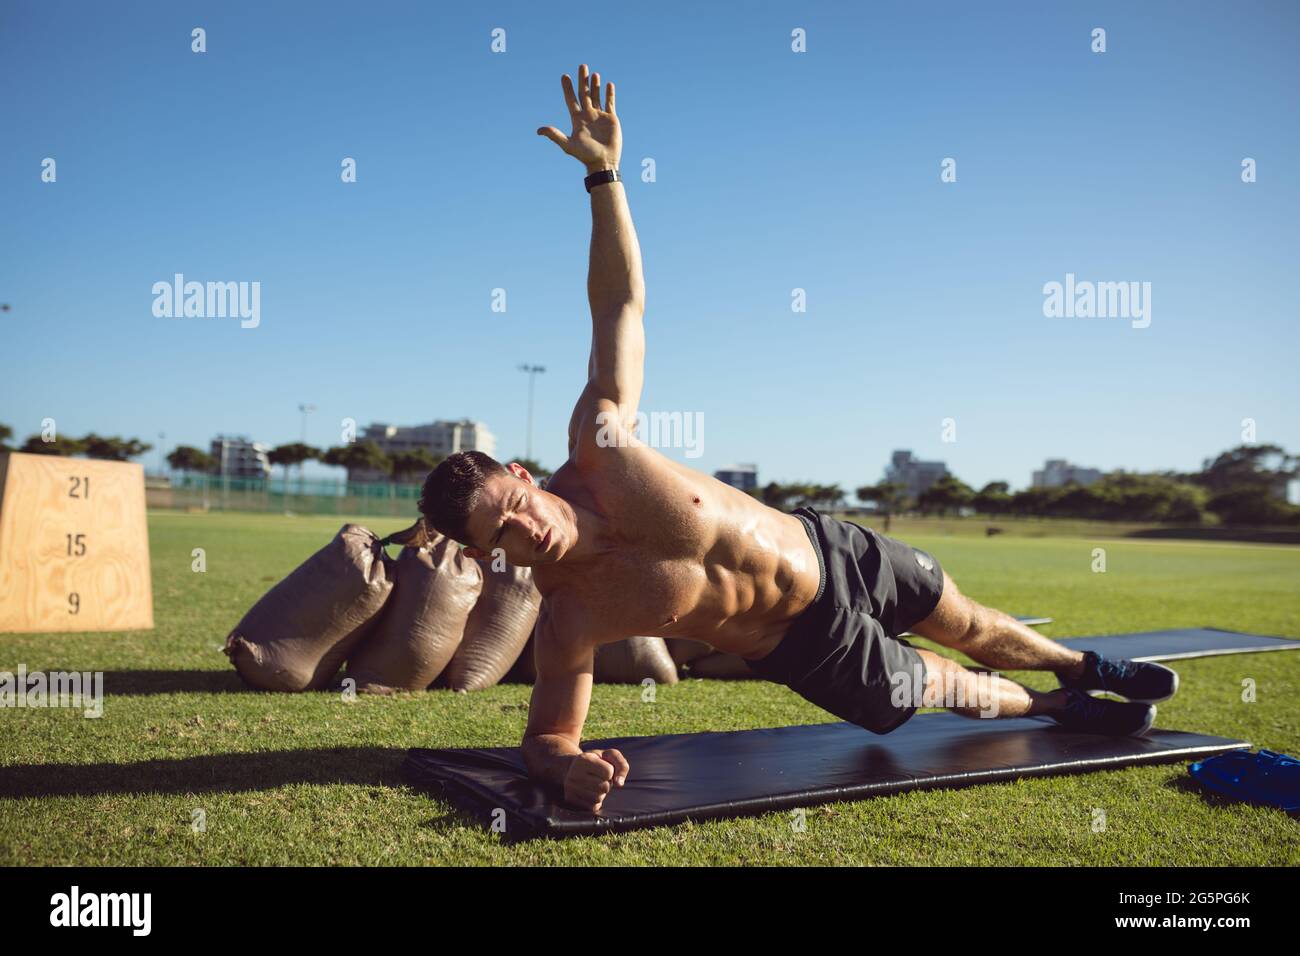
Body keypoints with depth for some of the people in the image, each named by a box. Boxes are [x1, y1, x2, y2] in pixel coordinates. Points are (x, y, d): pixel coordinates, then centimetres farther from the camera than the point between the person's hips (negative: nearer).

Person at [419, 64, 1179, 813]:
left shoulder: (599, 451, -27)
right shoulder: (567, 622, -28)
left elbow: (622, 301, -19)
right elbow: (547, 735, -17)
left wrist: (604, 169, -23)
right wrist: (569, 769, -41)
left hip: (827, 550, 2)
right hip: (809, 648, -2)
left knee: (971, 627, 23)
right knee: (943, 687, 18)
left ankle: (1083, 666, 56)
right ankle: (1054, 708, 53)